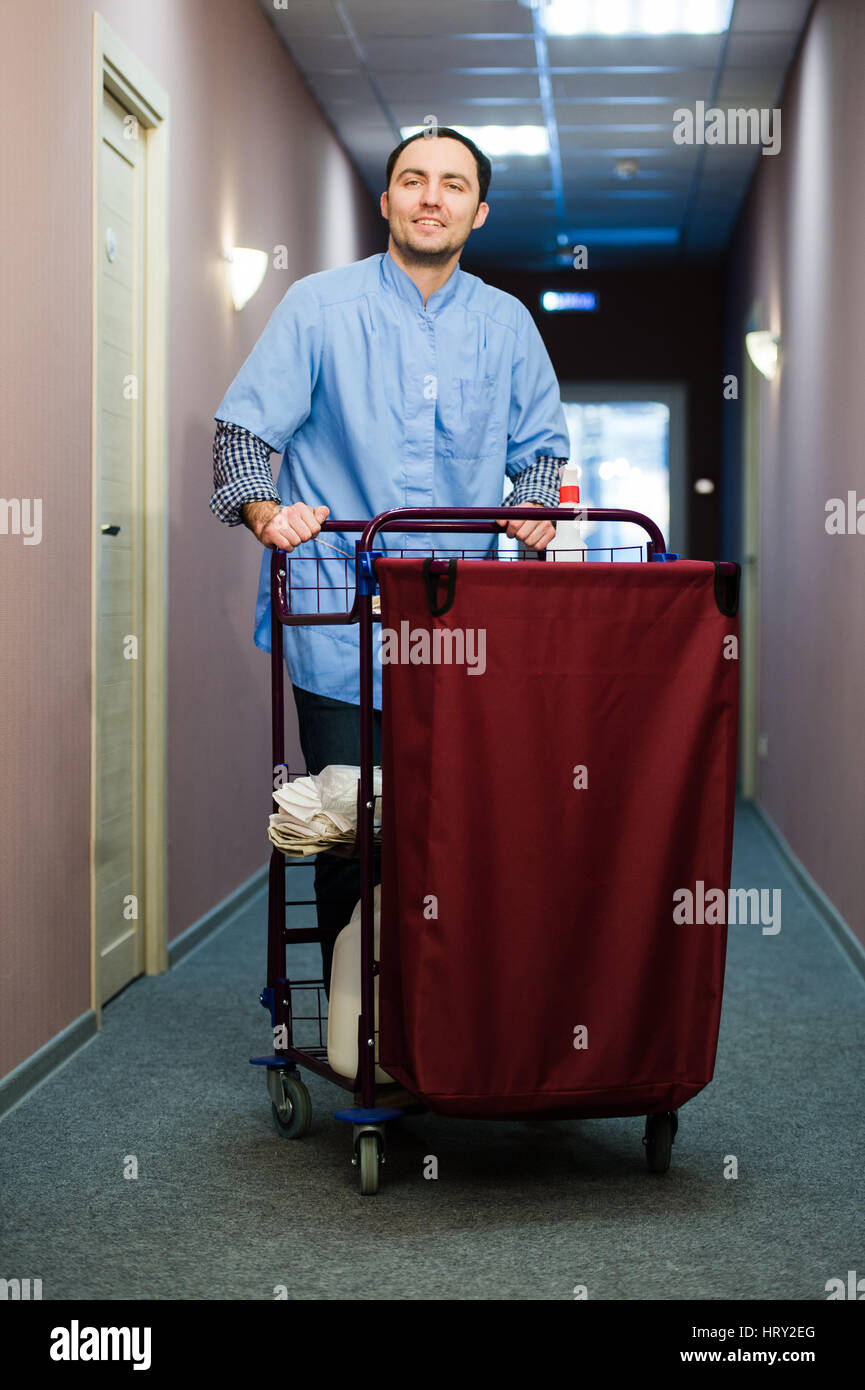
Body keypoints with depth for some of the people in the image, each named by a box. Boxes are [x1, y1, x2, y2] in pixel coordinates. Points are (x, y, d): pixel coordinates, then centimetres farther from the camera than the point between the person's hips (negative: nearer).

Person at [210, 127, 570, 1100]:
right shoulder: (321, 307, 3)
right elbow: (243, 426, 0)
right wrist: (266, 509, -19)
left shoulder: (506, 324, 13)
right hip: (342, 628, -2)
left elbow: (541, 443, 22)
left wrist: (534, 506, 1)